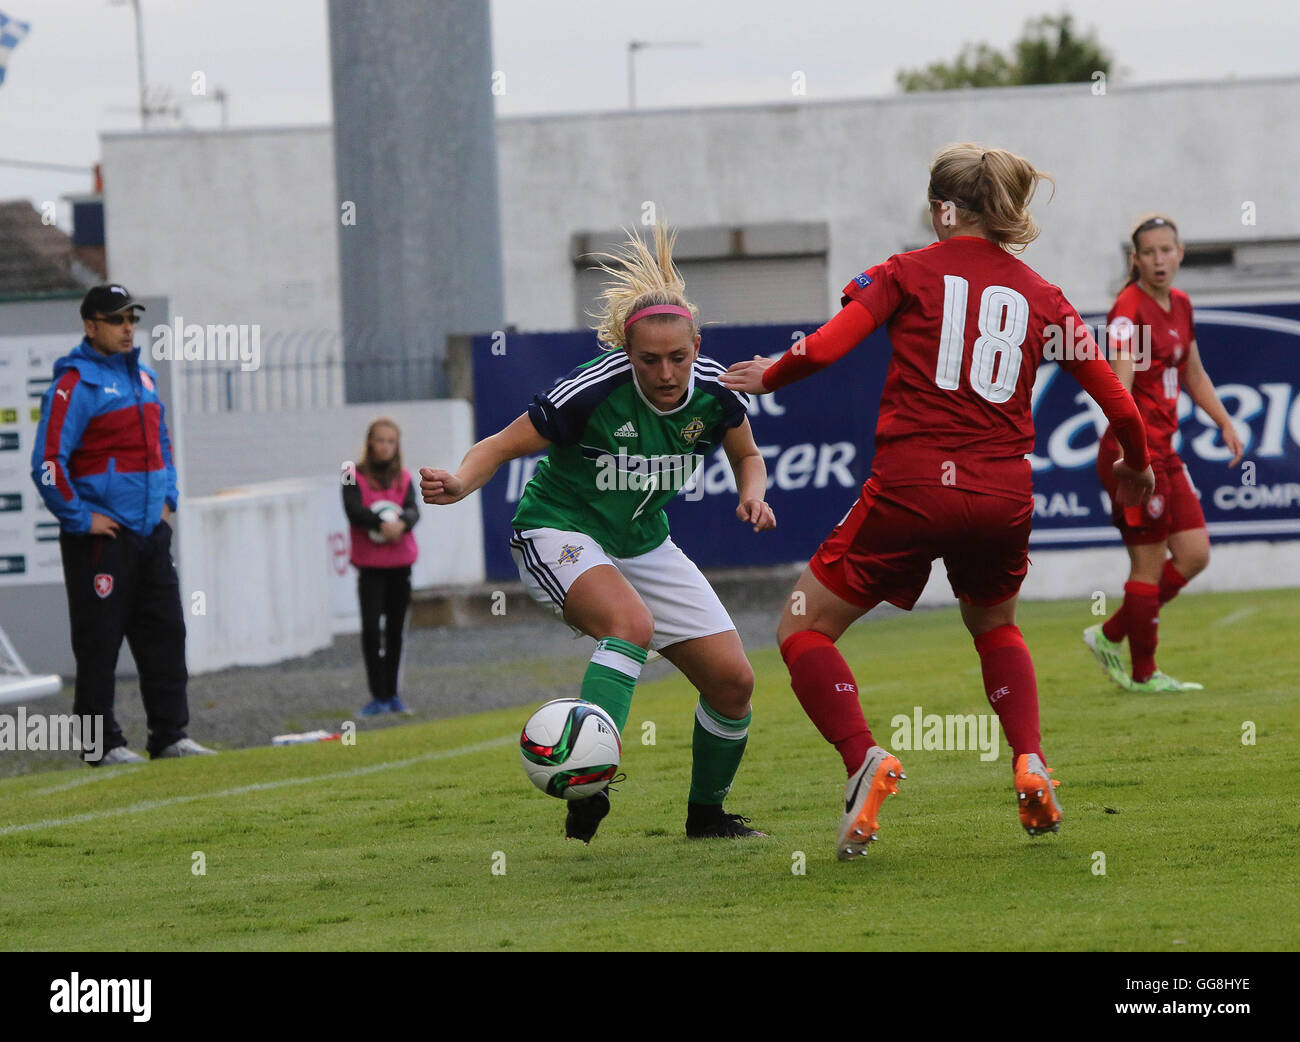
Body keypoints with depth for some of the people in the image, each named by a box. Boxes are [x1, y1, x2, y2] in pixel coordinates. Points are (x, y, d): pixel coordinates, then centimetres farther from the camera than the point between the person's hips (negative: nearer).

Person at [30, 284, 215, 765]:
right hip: (101, 539, -8)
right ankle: (103, 743, 2)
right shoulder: (75, 384, -11)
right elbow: (48, 461, -17)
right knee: (99, 643, -2)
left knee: (165, 634, 8)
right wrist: (79, 519, -16)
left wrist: (167, 500, 17)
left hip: (151, 532, 8)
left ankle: (170, 734, 13)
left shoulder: (143, 377, 14)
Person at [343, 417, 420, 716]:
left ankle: (392, 694, 19)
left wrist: (402, 522, -29)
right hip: (370, 564, -3)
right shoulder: (355, 477, -1)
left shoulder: (403, 479, 9)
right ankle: (378, 696, -8)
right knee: (370, 627, -13)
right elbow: (353, 510, -15)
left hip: (400, 562, 3)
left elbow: (413, 510, -6)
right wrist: (381, 523, -30)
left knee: (395, 630, 9)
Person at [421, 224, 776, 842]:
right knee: (631, 620, -37)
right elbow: (502, 447, -17)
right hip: (559, 535, -6)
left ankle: (706, 812, 22)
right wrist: (457, 484, -37)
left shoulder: (714, 391, -12)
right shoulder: (592, 392, -27)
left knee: (733, 680, -1)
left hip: (643, 542, 6)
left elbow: (746, 454, 9)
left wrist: (753, 494, -12)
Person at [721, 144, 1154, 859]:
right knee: (994, 627, 32)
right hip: (1003, 496, 4)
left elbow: (823, 349, -8)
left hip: (911, 486, -4)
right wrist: (1136, 466, 32)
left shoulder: (910, 272, 3)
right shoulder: (1041, 297, 11)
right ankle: (1031, 766, 10)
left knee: (803, 629, 10)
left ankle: (863, 758, -14)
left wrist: (767, 377, 12)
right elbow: (1117, 401, 12)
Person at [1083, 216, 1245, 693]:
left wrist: (1225, 423, 22)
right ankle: (1142, 674, 10)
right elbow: (1119, 389, -25)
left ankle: (1110, 636, 19)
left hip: (1163, 452, 9)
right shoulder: (1129, 311, -15)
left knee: (1195, 554, 6)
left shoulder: (1180, 305, 11)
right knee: (1149, 565, -3)